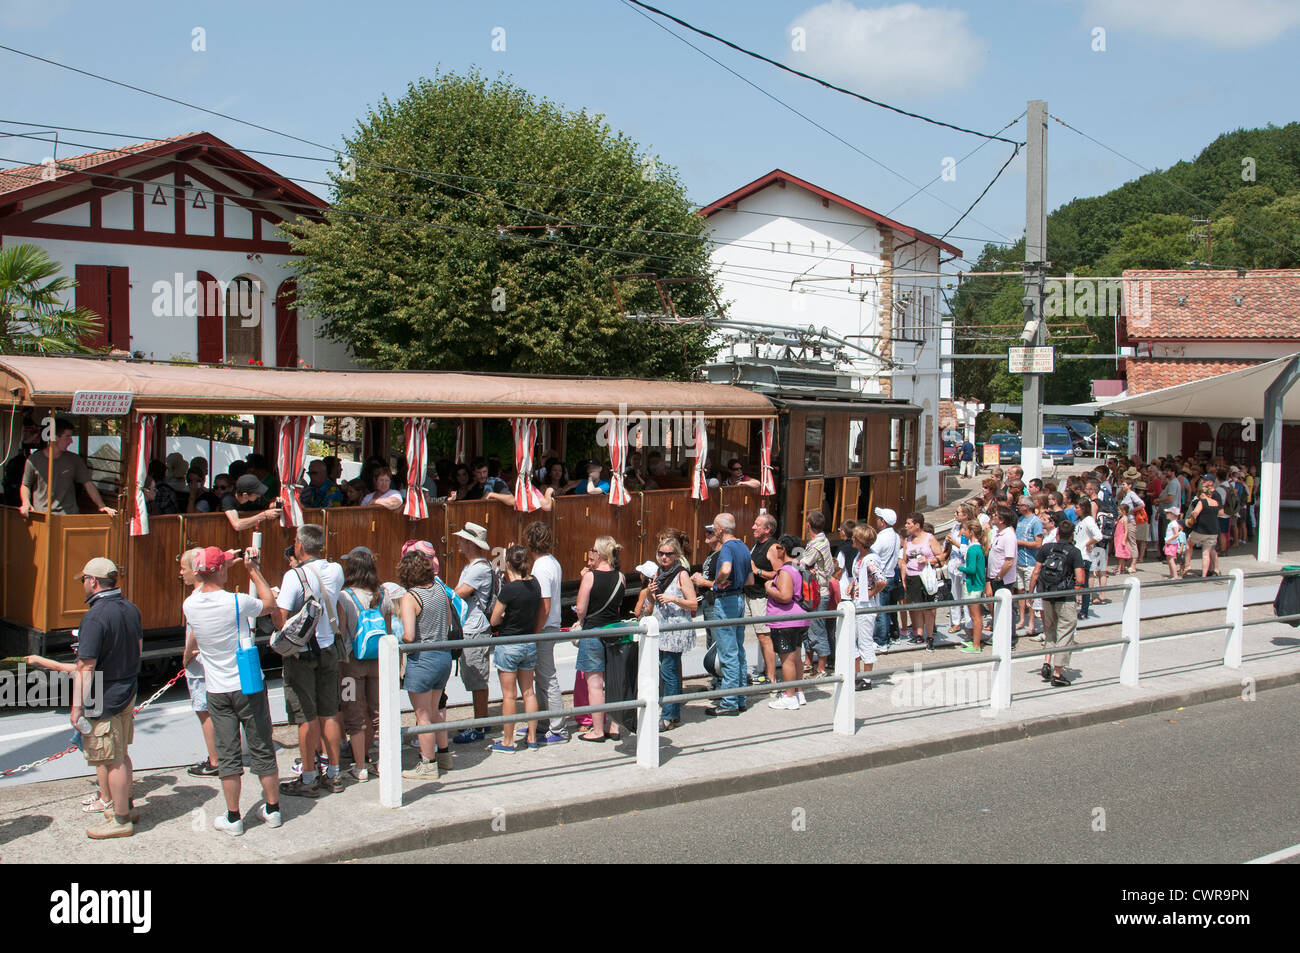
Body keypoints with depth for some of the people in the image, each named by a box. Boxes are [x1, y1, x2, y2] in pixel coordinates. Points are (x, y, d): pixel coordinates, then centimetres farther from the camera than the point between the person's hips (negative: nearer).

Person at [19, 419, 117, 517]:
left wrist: (101, 506, -2)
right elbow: (25, 485, 17)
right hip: (41, 515, 0)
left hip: (69, 514, 1)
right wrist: (26, 503, -1)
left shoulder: (74, 460, 9)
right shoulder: (34, 460, 6)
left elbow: (88, 484, 9)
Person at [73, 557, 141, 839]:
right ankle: (127, 805, 35)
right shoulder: (131, 609, 4)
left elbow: (86, 666, -24)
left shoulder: (95, 616, -22)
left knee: (111, 762, 2)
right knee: (121, 755, 22)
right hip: (127, 692, 9)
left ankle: (121, 820, 10)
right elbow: (138, 647, 18)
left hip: (103, 699, -9)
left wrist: (77, 705, -20)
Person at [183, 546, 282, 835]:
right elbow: (270, 602, 3)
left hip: (217, 691, 3)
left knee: (228, 754, 8)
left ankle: (233, 818, 12)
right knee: (262, 750, 10)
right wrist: (253, 568, 8)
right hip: (248, 687, -3)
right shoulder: (237, 602, -17)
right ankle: (272, 809, 21)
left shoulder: (190, 605, -5)